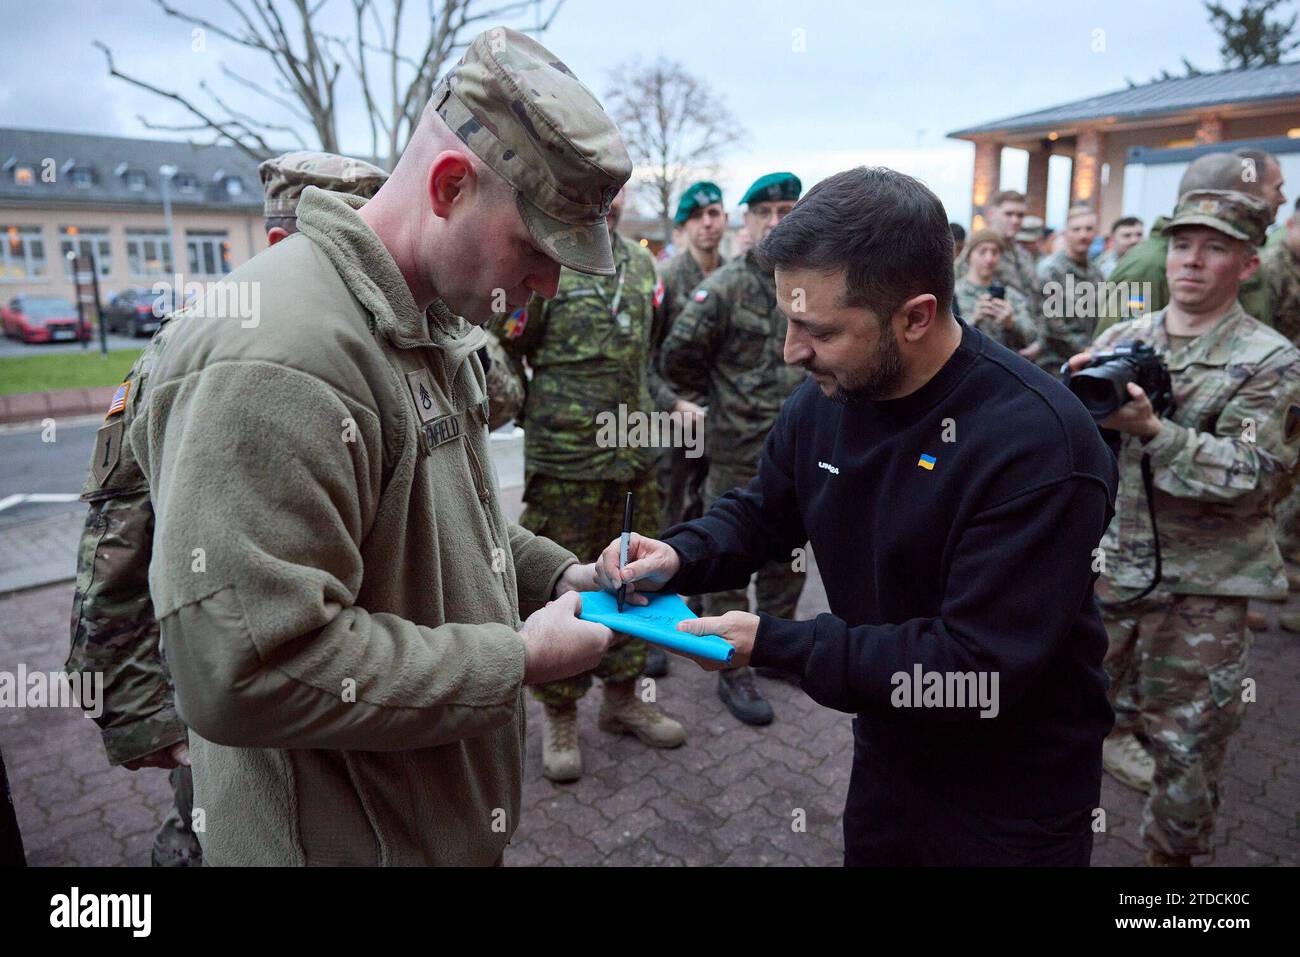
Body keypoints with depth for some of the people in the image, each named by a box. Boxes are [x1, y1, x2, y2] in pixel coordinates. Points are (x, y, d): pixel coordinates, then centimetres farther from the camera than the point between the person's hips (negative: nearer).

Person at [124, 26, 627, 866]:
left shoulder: (431, 324, 5)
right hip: (343, 837, -8)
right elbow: (247, 670, -30)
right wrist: (519, 660, -23)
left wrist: (556, 573, 0)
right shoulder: (274, 354, -28)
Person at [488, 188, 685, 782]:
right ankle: (559, 715, 24)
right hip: (564, 461, -6)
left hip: (634, 459, 6)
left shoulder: (640, 263, 11)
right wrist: (540, 416, -6)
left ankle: (622, 695, 34)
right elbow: (504, 353, -7)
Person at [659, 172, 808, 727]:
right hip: (739, 452, -5)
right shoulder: (725, 287, -11)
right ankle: (733, 673, 17)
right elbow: (678, 356, -12)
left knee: (787, 556, 17)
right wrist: (722, 395, -1)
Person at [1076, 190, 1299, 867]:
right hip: (1101, 563, 3)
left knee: (1186, 742, 9)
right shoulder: (1119, 340, 5)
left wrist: (1151, 429, -27)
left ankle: (1170, 852, 31)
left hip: (1199, 588, -3)